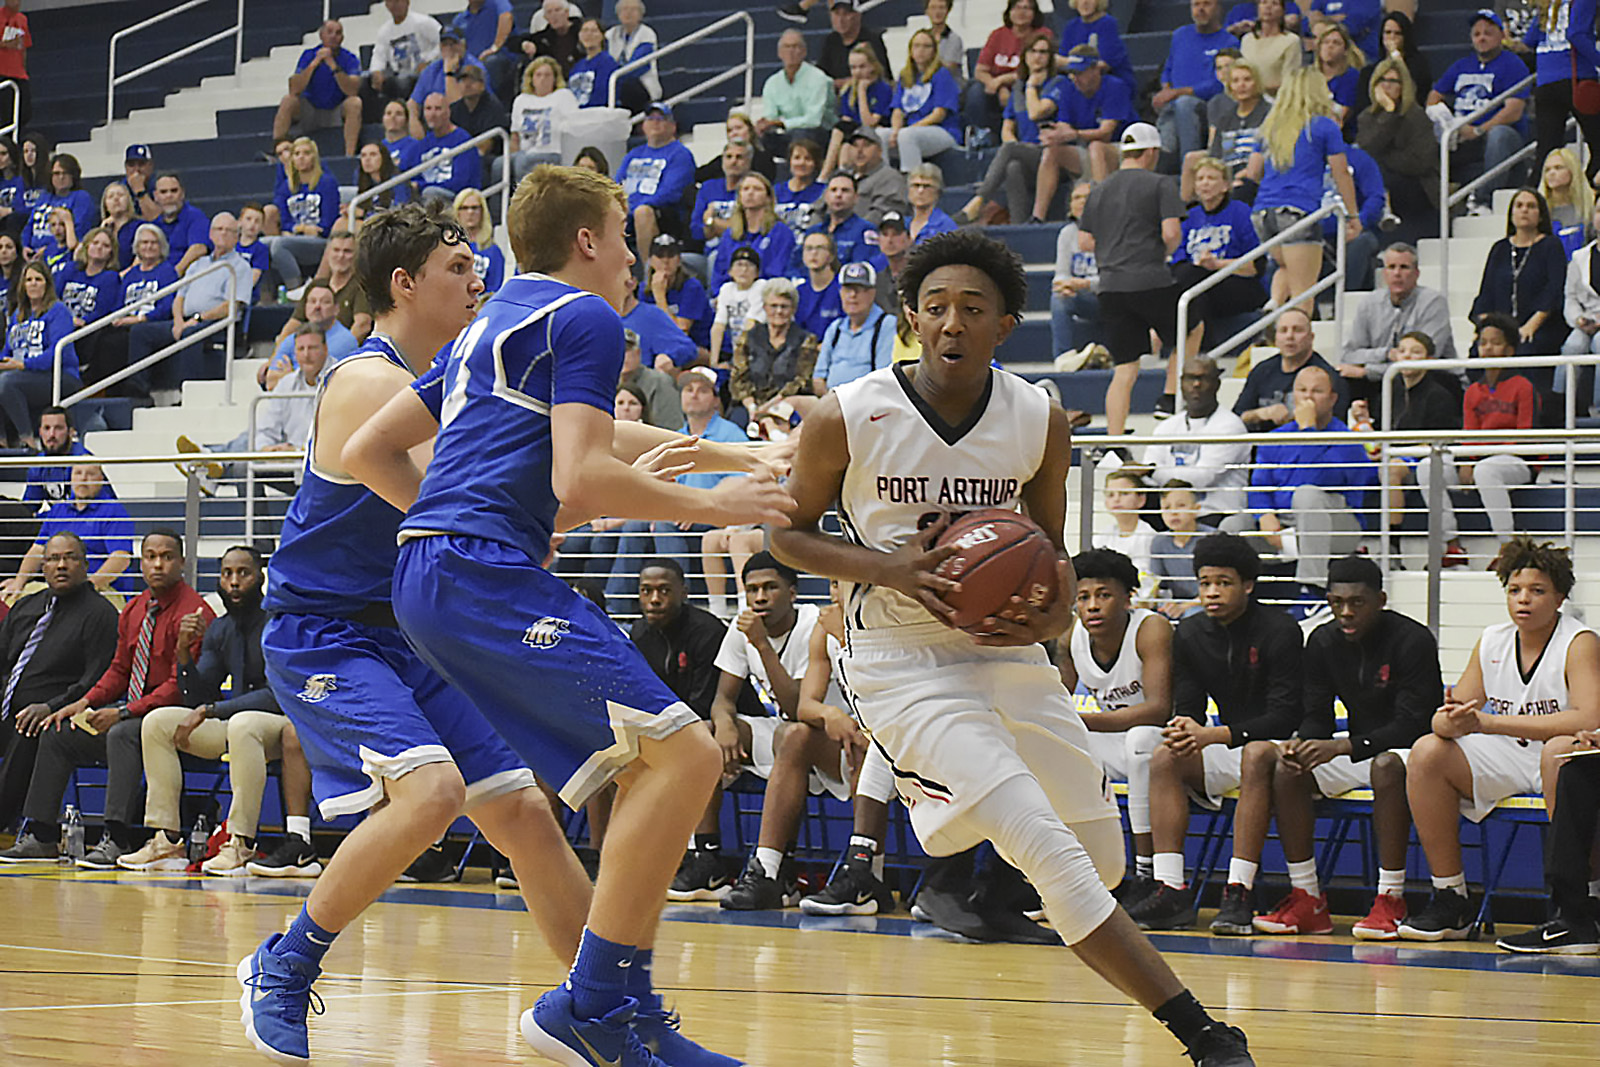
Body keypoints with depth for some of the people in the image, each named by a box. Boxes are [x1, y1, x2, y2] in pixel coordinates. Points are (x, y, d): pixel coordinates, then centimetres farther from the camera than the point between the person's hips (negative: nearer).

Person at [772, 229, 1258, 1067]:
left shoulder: (1040, 422, -4)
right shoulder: (848, 418, -13)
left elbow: (1050, 548, 10)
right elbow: (787, 532, 0)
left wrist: (1057, 611, -13)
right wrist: (887, 569, -18)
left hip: (1005, 652, 5)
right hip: (904, 663, -5)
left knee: (1102, 860, 11)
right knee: (1048, 850, -21)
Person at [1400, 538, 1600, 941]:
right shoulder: (1491, 643, 4)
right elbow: (1444, 717, 5)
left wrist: (1489, 722, -32)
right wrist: (1451, 722, -24)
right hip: (1509, 765, 6)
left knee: (1562, 750, -39)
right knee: (1427, 752, -12)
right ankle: (1450, 902, -9)